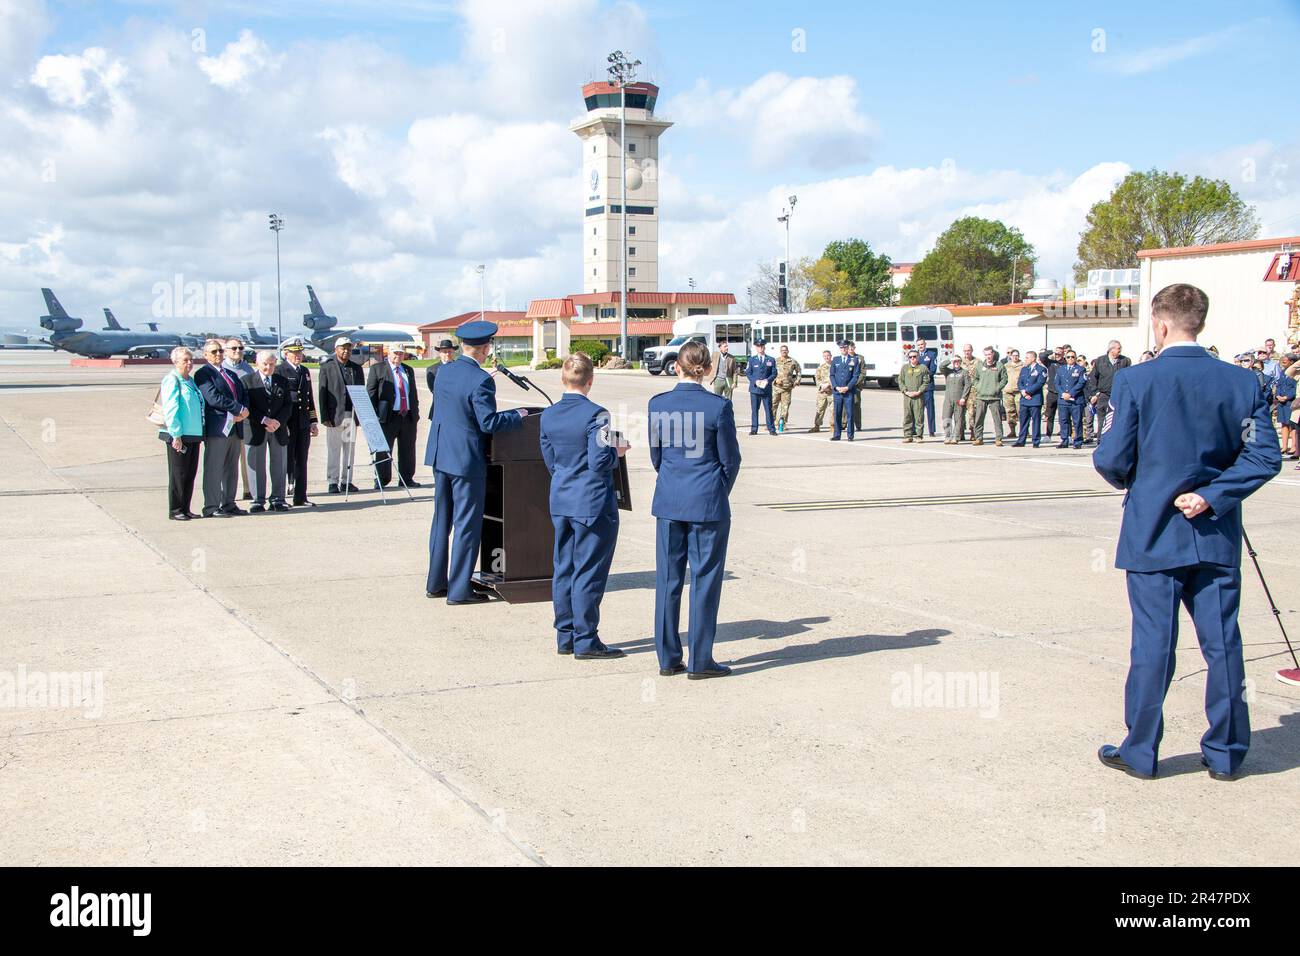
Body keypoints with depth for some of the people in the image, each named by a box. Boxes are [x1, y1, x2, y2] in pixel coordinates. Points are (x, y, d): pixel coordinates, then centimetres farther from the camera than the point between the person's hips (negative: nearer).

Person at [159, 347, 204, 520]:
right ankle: (175, 511, 6)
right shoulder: (171, 380, -9)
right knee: (178, 474, -2)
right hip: (178, 436, -8)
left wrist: (200, 433, 17)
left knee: (190, 473, 10)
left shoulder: (190, 380, 15)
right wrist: (176, 435, -19)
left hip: (193, 435, 8)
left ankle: (185, 509, 18)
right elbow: (170, 410, -15)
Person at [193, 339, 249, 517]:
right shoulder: (203, 374, -4)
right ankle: (211, 508, -2)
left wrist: (243, 411, -5)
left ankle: (228, 504, 16)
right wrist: (239, 409, -14)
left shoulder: (230, 374, 21)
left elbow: (243, 394, 16)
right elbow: (213, 398, -16)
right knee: (213, 469, -5)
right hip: (217, 428, -8)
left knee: (231, 469, 10)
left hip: (235, 427, 8)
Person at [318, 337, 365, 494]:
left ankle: (346, 481, 12)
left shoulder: (357, 368, 13)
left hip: (352, 415, 3)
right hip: (334, 415, -3)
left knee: (350, 449, 5)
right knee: (333, 450, 0)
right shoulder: (327, 368, 2)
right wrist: (324, 417, -9)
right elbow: (322, 393, -2)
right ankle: (333, 482, 5)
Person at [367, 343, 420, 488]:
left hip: (408, 416, 5)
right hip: (388, 416, -4)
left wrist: (416, 413, 13)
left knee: (408, 449, 7)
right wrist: (374, 415, -9)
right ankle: (382, 479, 7)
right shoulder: (377, 368, 2)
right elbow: (371, 393, -2)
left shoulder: (408, 370, 17)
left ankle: (407, 479, 15)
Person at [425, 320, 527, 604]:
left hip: (440, 455, 8)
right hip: (467, 460, -8)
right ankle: (459, 590, 5)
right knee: (467, 524, 1)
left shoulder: (444, 372, 5)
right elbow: (488, 423, -21)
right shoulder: (480, 380, -19)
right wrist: (517, 415, -6)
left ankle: (435, 583, 25)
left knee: (441, 520, 17)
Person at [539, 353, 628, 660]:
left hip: (561, 501, 7)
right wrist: (617, 451, 0)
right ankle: (585, 641, 6)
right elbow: (599, 462, -18)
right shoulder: (595, 415, -16)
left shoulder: (548, 415, 4)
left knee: (563, 568, 13)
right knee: (589, 571, 1)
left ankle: (565, 636, 21)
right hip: (592, 503, -7)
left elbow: (550, 461, 10)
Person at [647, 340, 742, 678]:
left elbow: (656, 455, 8)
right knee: (705, 579, 4)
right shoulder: (719, 406, -10)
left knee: (668, 578, 10)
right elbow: (730, 458, -2)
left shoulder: (658, 404, -2)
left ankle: (668, 659, 16)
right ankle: (700, 661, 8)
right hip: (708, 503, -3)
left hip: (669, 501, 3)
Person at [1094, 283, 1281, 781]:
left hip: (1153, 535, -3)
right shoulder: (1242, 382, 0)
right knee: (1222, 642, 10)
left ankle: (1140, 752, 14)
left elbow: (1110, 460, -10)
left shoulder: (1135, 381, -10)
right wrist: (1212, 495, -6)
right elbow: (1265, 455, -5)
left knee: (1152, 644, 4)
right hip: (1218, 538, 3)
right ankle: (1224, 753, 19)